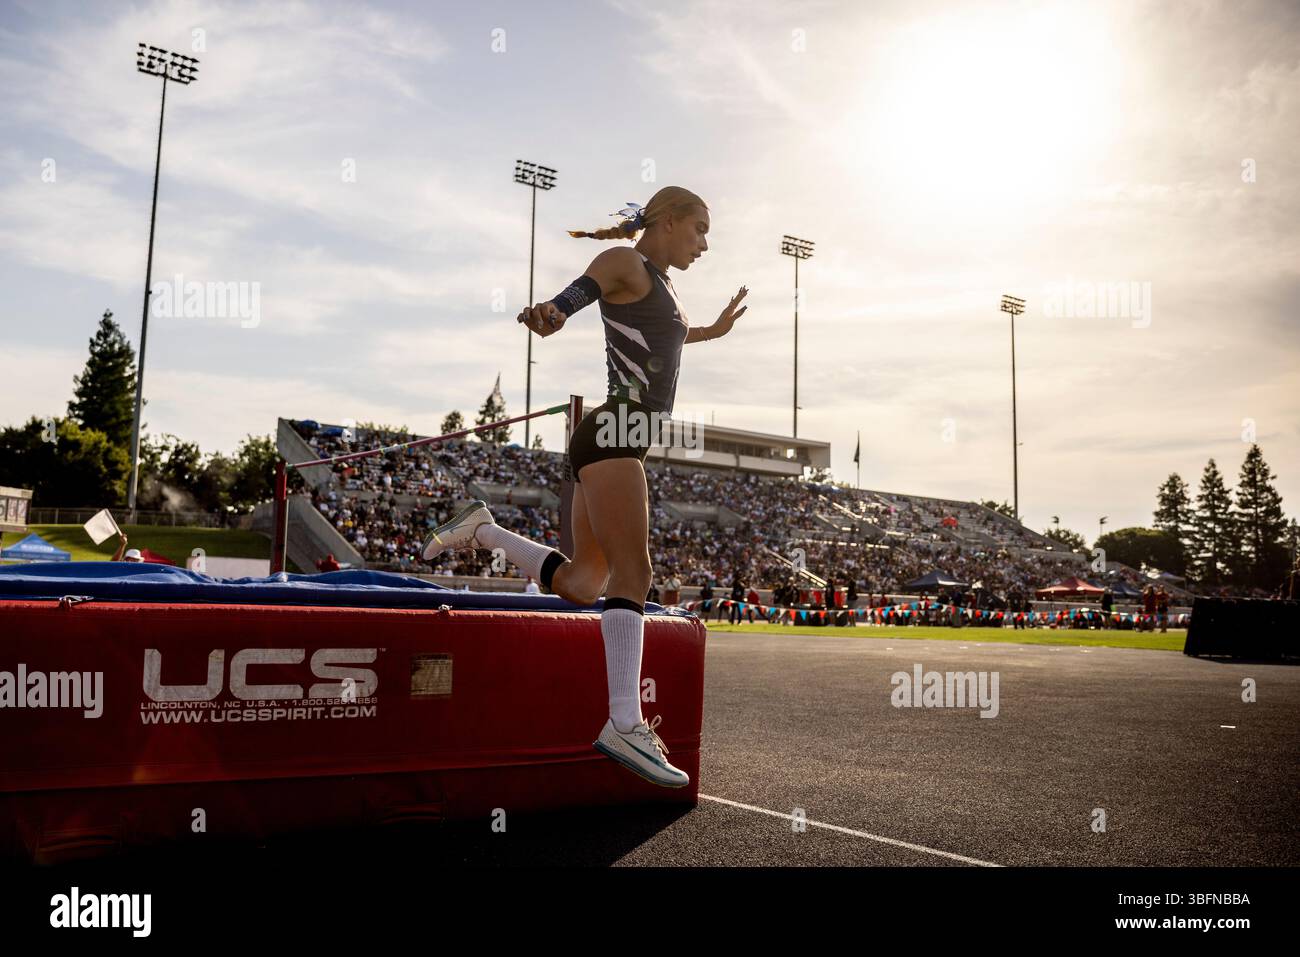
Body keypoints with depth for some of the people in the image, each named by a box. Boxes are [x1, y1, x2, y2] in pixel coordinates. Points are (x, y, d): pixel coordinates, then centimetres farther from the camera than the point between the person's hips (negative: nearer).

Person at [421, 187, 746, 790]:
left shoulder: (662, 286, 25)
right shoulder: (624, 263, -1)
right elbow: (570, 298, -17)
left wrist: (714, 330, 56)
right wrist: (546, 314, -40)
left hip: (622, 446, 10)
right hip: (612, 438, -10)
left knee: (580, 586, 9)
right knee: (632, 573, -19)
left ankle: (482, 530, 24)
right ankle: (625, 723, -22)